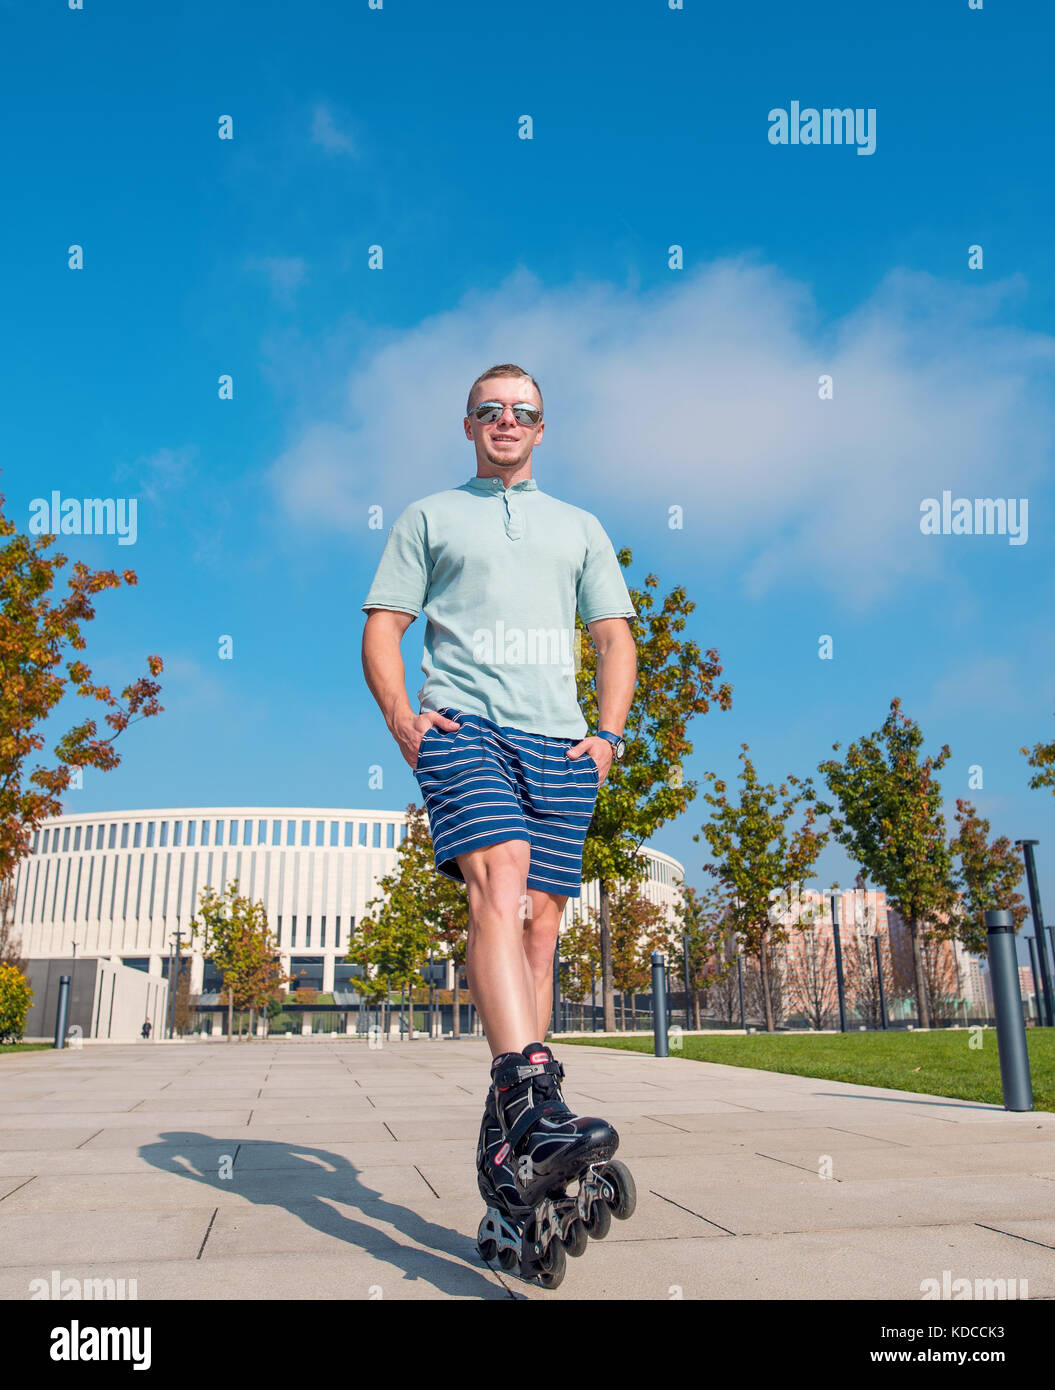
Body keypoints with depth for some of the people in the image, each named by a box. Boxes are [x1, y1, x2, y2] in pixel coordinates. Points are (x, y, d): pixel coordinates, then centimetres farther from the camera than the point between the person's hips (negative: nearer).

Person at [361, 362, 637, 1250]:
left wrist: (609, 733, 4)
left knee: (541, 922, -3)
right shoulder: (428, 518, 20)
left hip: (559, 741, 3)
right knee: (499, 885, -26)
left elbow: (616, 636, 20)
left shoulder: (580, 528, 26)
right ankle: (531, 1097, -37)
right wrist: (401, 717, -5)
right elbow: (382, 626, 13)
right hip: (462, 723, -2)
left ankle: (509, 1132, 5)